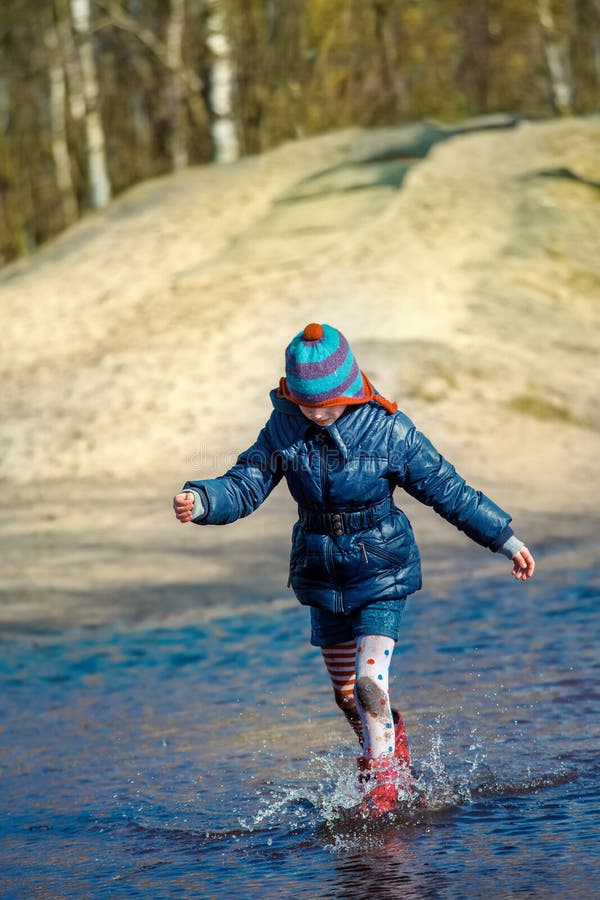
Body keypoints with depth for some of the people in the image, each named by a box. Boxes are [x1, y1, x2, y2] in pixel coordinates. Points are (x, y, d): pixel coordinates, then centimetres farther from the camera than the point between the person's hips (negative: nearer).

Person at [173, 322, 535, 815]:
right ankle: (389, 738, 41)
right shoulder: (285, 427, -7)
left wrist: (507, 540, -2)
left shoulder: (388, 430, -16)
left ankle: (382, 782, 2)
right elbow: (245, 484, -9)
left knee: (369, 682, -15)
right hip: (323, 574, 4)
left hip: (382, 572, -4)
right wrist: (200, 501, -31)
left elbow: (447, 489, -8)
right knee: (346, 692, 12)